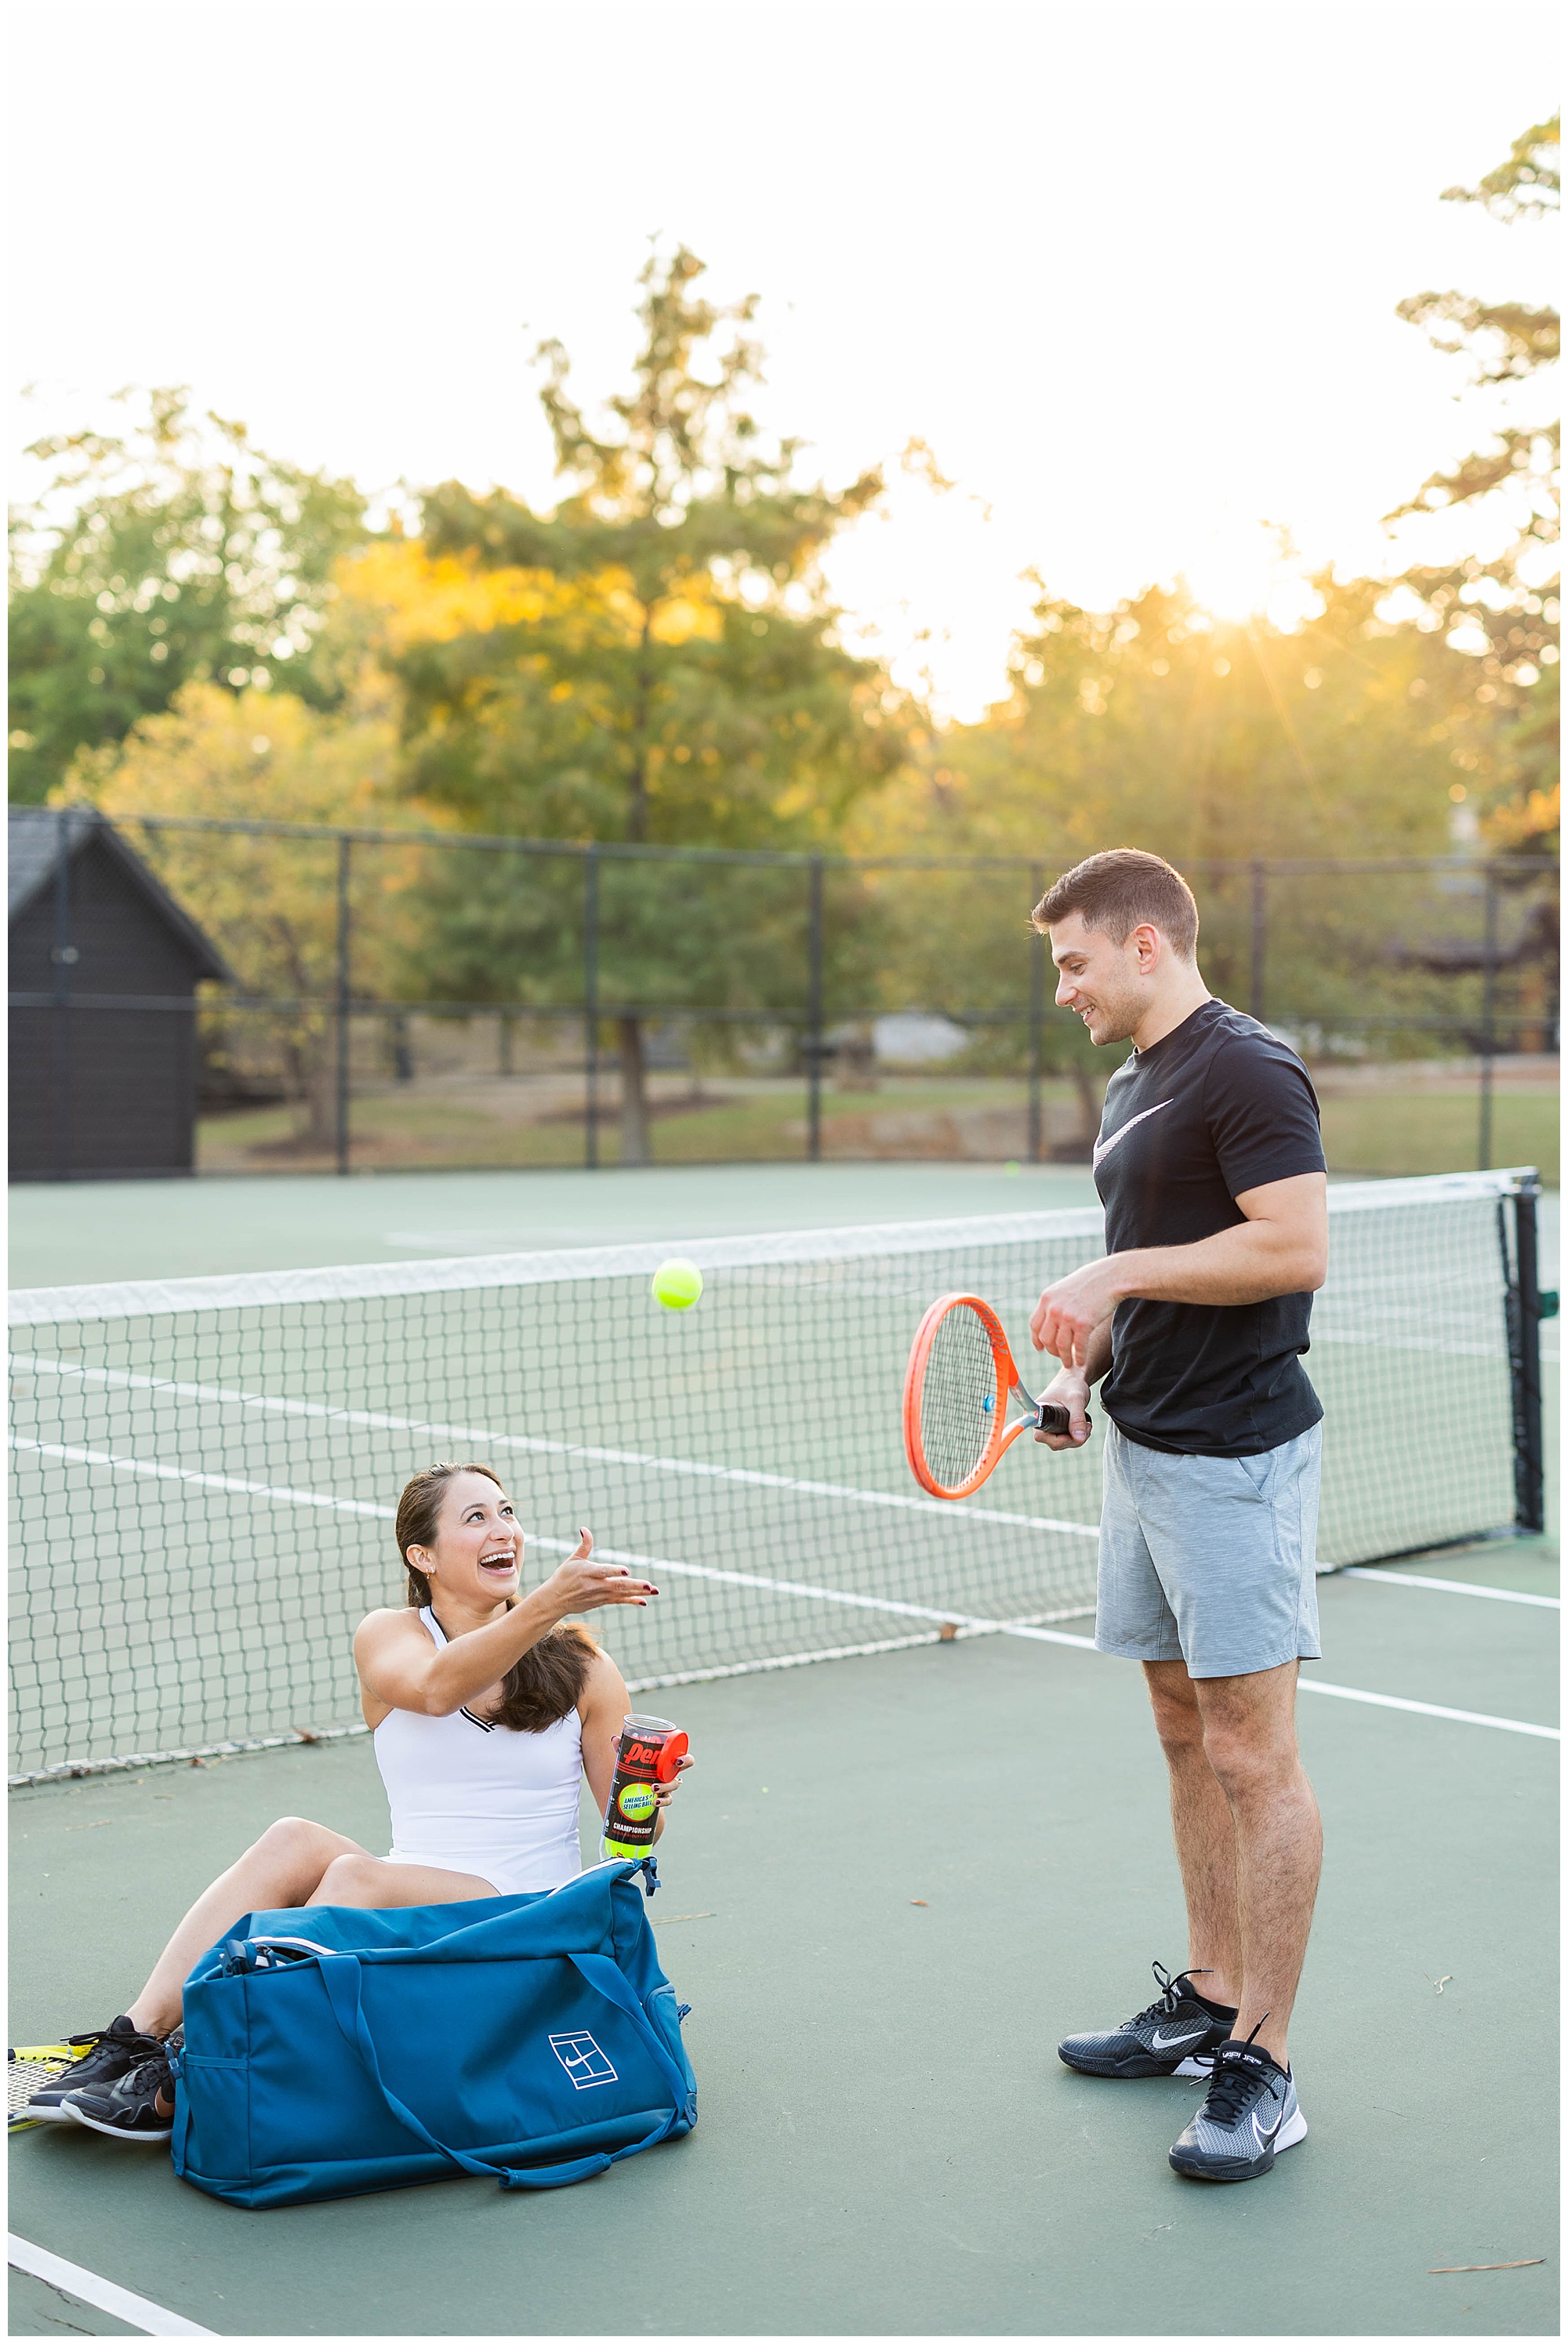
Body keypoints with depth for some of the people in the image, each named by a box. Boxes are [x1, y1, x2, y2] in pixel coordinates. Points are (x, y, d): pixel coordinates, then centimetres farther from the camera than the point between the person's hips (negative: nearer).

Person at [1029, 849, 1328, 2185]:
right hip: (1144, 1448, 10)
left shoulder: (1246, 1069, -13)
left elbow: (1295, 1244, -23)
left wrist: (1119, 1276, -18)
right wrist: (1086, 1363, 9)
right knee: (1186, 1737, 15)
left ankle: (1263, 2069, 0)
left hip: (1237, 1459, -10)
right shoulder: (1131, 1087, 17)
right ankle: (1210, 2000, 26)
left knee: (1252, 1754, -6)